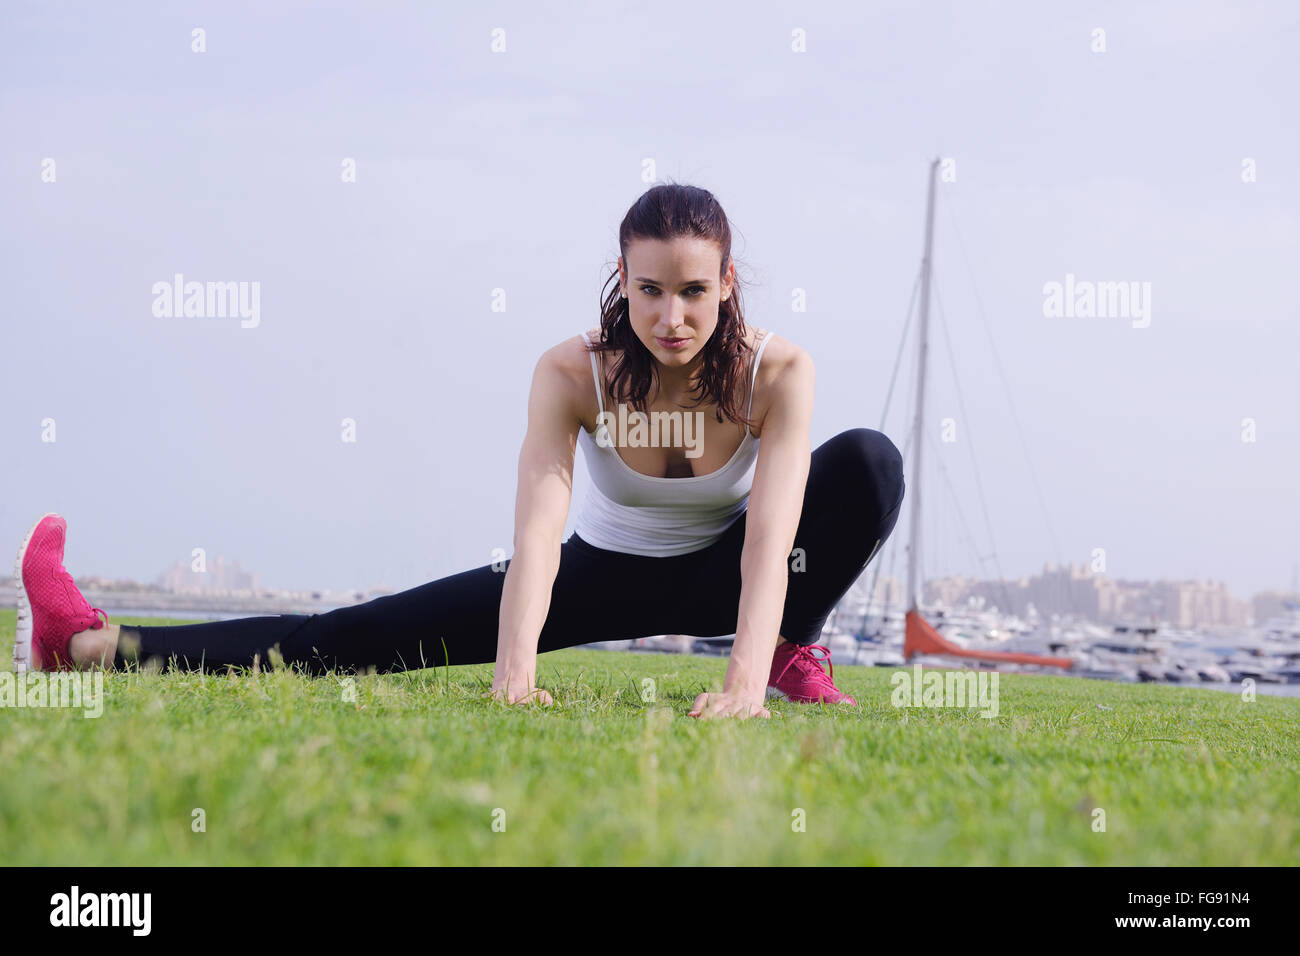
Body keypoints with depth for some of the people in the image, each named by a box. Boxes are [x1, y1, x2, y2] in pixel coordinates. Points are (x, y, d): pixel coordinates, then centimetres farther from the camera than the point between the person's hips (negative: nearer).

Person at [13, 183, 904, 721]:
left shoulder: (778, 372, -27)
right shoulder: (572, 373, -25)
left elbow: (769, 539, -37)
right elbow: (537, 532, -38)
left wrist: (748, 676, -55)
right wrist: (516, 671, -55)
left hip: (719, 577, 0)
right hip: (604, 571, 0)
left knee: (869, 460, -29)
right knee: (366, 635, -16)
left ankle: (795, 654, -8)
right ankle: (94, 644, -20)